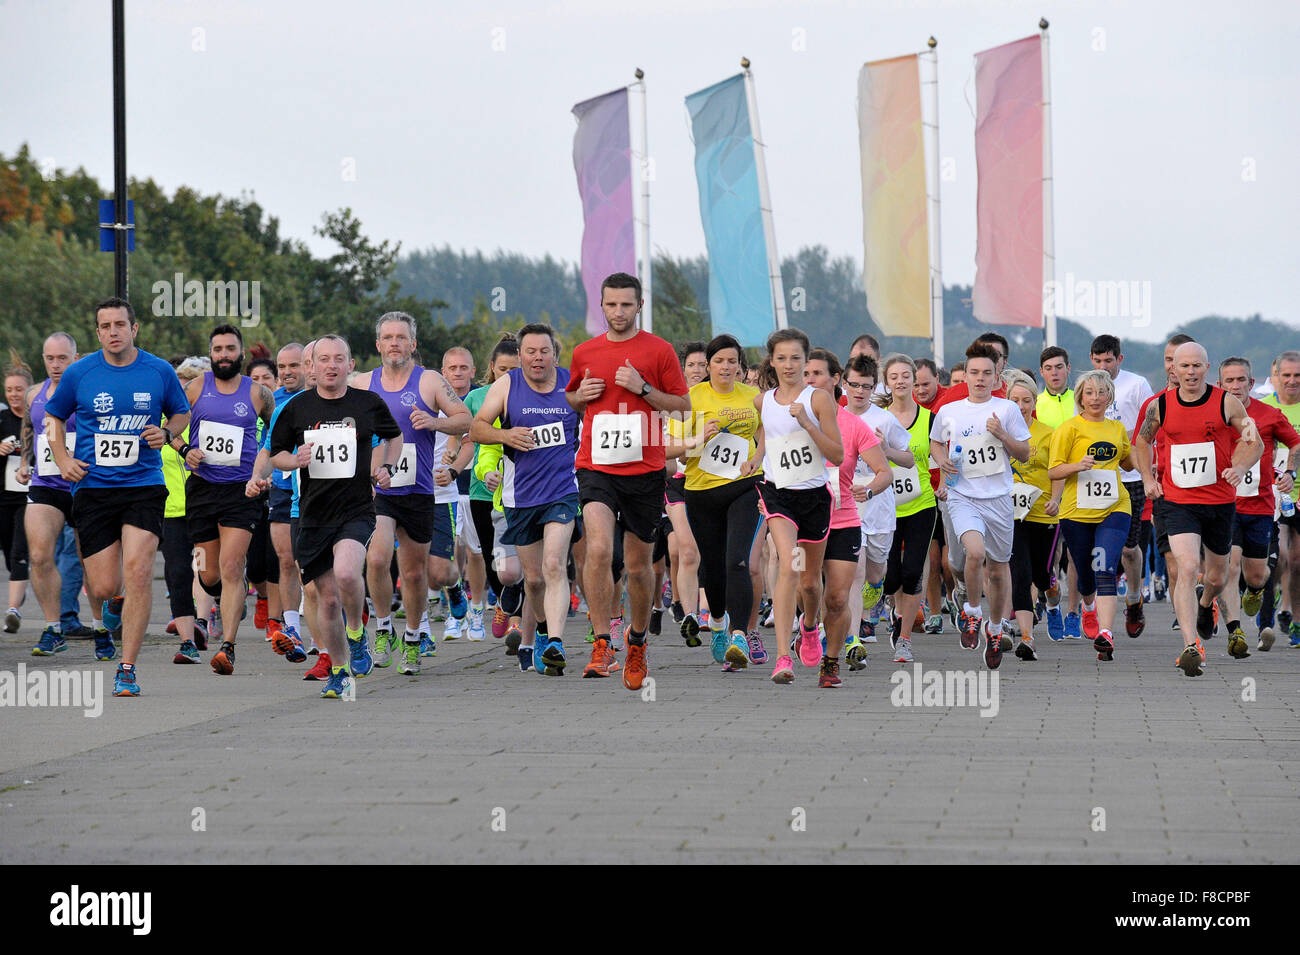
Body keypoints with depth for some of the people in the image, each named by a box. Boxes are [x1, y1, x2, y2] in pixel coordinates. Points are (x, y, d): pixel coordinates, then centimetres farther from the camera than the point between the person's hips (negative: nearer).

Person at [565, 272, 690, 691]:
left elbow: (684, 405, 3)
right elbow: (570, 398, 24)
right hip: (596, 468, 0)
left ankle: (637, 641, 31)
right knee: (599, 549, -22)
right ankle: (601, 645, -17)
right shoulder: (585, 353, 9)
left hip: (645, 470, 0)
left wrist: (644, 389, -11)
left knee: (639, 565, 9)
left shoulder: (659, 350, 1)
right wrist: (581, 394, 1)